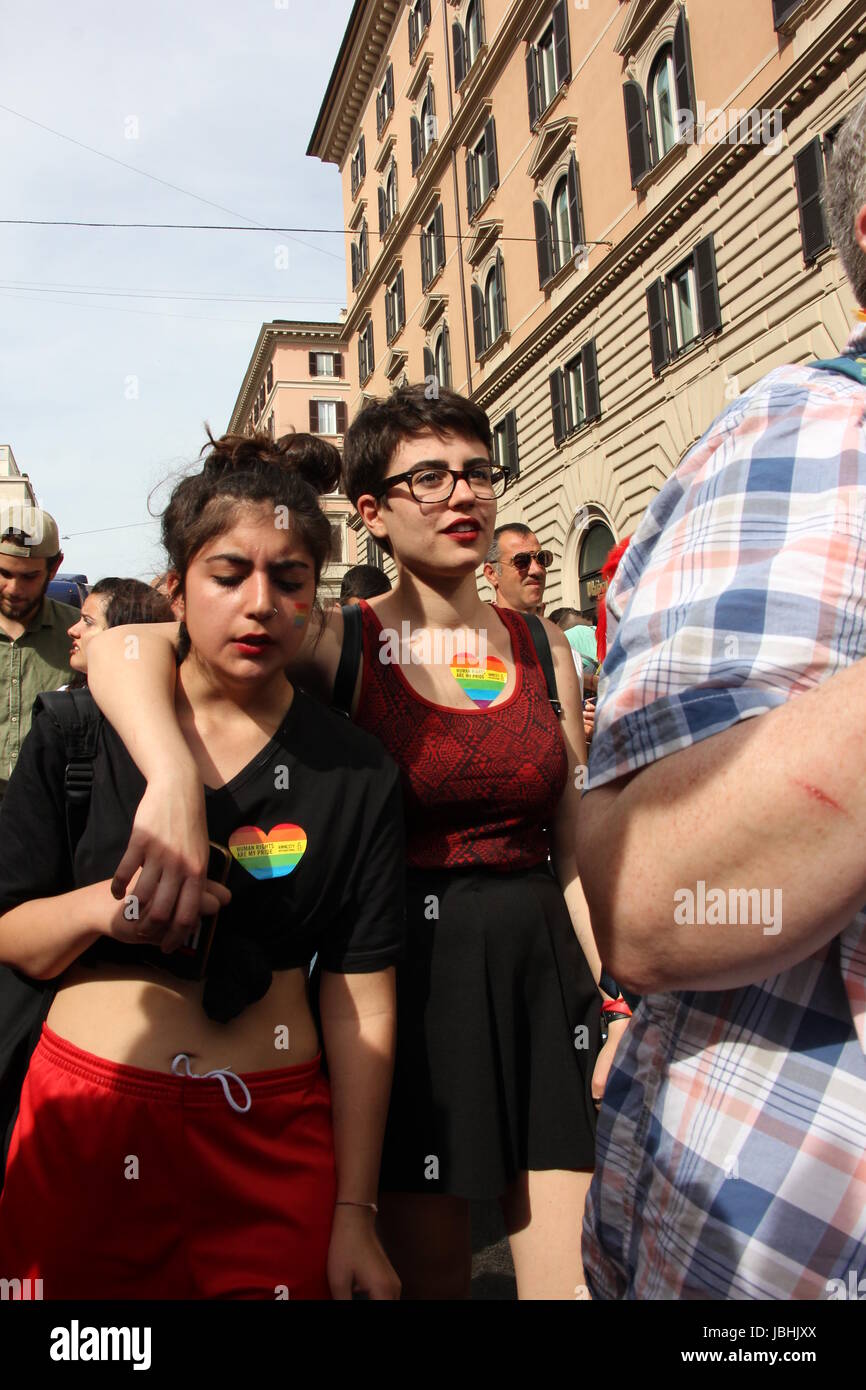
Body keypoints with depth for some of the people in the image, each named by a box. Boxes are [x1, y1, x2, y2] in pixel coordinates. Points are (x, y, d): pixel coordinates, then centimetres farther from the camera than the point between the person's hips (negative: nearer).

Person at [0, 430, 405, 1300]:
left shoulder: (356, 774, -4)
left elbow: (362, 1004, -4)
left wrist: (354, 1213, -3)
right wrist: (97, 908, -18)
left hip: (274, 1143, 0)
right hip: (85, 1129, 1)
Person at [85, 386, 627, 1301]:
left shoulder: (541, 645, 5)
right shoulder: (340, 644, -7)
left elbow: (579, 846, 6)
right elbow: (123, 647, -18)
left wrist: (620, 999, 0)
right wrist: (174, 784, -36)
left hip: (544, 965, 3)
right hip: (405, 977, -2)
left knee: (577, 1276, 9)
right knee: (427, 1270, 14)